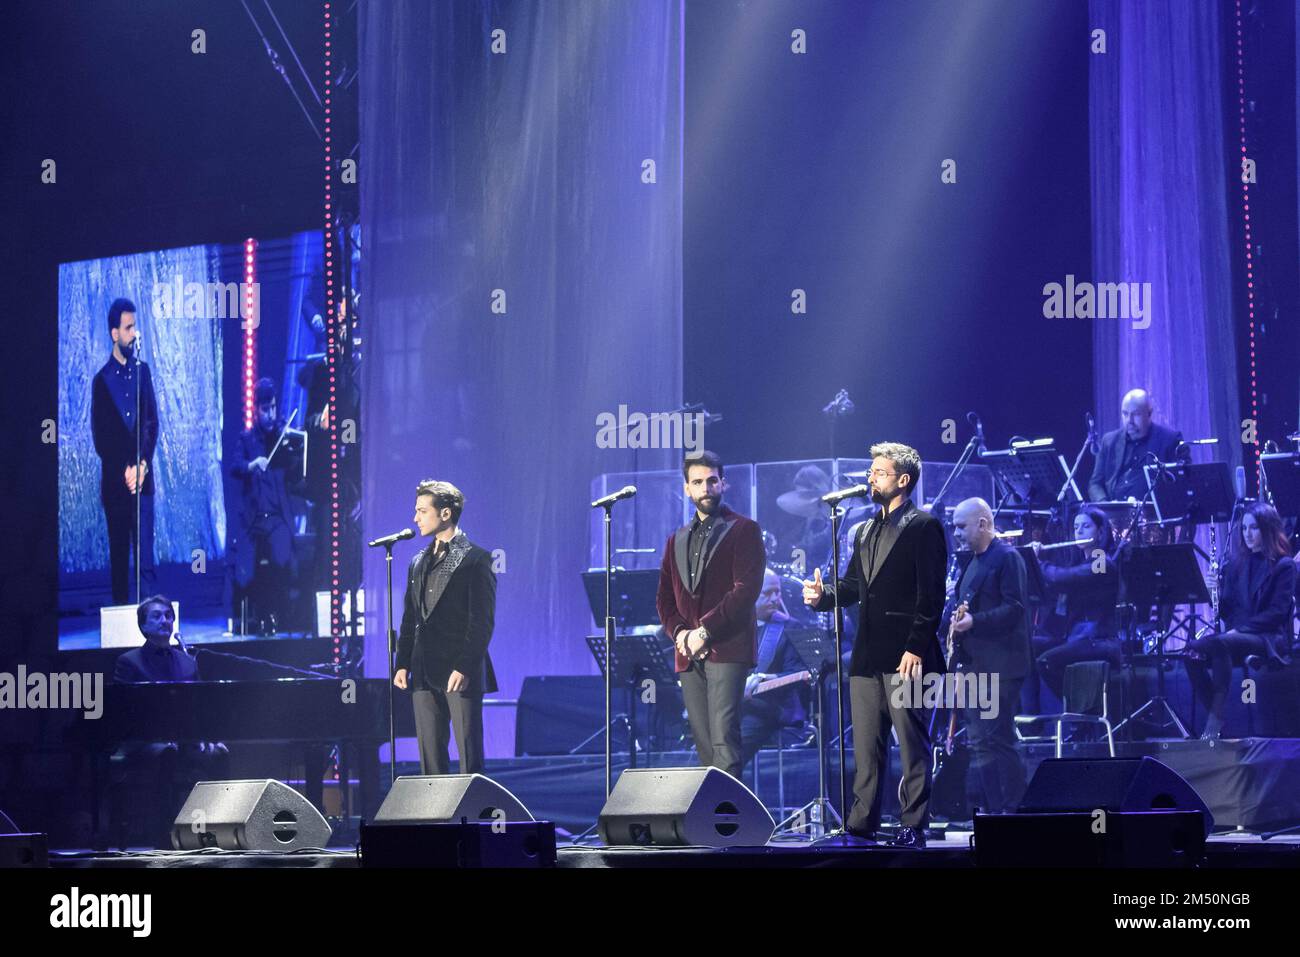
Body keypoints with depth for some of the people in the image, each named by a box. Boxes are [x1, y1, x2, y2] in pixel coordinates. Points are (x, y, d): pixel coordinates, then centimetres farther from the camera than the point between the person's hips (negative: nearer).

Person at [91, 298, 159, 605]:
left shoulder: (142, 371, 10)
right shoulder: (102, 380, 2)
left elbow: (152, 422, 6)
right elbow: (99, 438, -2)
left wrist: (142, 465, -6)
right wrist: (124, 470, -11)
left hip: (142, 476, 2)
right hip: (114, 479, -2)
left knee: (145, 552, -4)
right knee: (119, 553, 3)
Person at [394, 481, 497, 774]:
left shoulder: (476, 559, -4)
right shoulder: (419, 562, 18)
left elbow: (482, 620, -10)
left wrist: (464, 668, -17)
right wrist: (403, 664, 7)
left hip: (461, 675, -7)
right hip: (425, 673, 7)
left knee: (469, 755, -6)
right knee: (430, 756, 5)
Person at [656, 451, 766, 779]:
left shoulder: (743, 530, 3)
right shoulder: (677, 540, 21)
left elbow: (747, 589, -8)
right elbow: (665, 598, 19)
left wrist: (705, 630, -13)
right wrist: (679, 632, -2)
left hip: (727, 649, -6)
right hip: (689, 654, 6)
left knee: (724, 736, -16)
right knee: (703, 740, 3)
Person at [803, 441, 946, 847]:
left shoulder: (923, 527, -4)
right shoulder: (866, 531, 21)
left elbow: (931, 595, -10)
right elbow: (853, 585, 21)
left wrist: (916, 648, -16)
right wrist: (823, 595, 0)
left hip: (906, 655, -8)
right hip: (868, 656, 8)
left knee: (912, 745, -4)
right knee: (866, 746, 7)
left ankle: (913, 827, -2)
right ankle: (861, 825, 9)